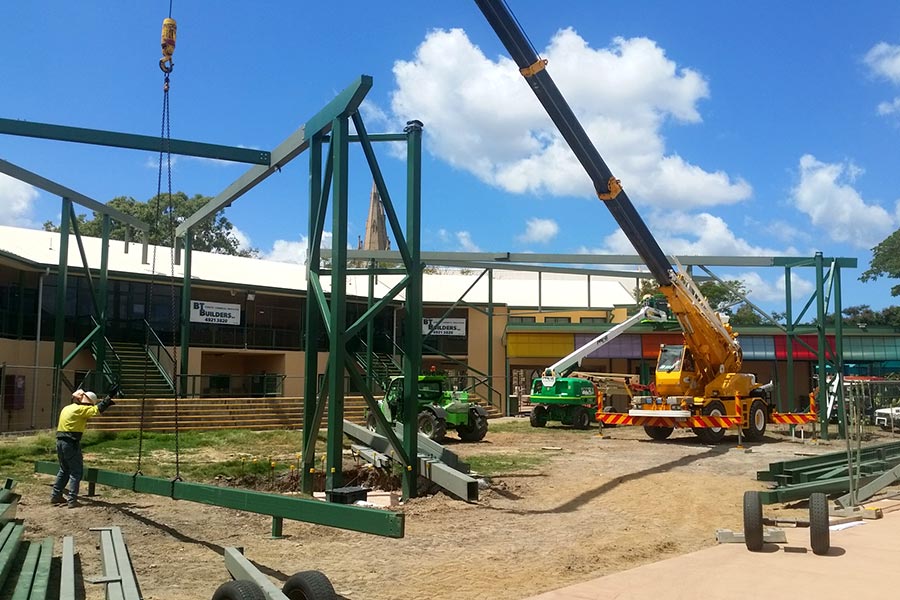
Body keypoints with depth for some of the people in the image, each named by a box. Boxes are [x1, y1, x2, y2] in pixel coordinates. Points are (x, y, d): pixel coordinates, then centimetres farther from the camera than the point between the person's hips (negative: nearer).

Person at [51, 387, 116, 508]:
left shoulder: (67, 408, 18)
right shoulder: (80, 409, -8)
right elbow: (97, 409, -16)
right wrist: (109, 398, -10)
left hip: (60, 441, 9)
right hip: (71, 443, -8)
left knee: (64, 470, 21)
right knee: (76, 472, -1)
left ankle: (55, 496, 25)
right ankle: (72, 500, -4)